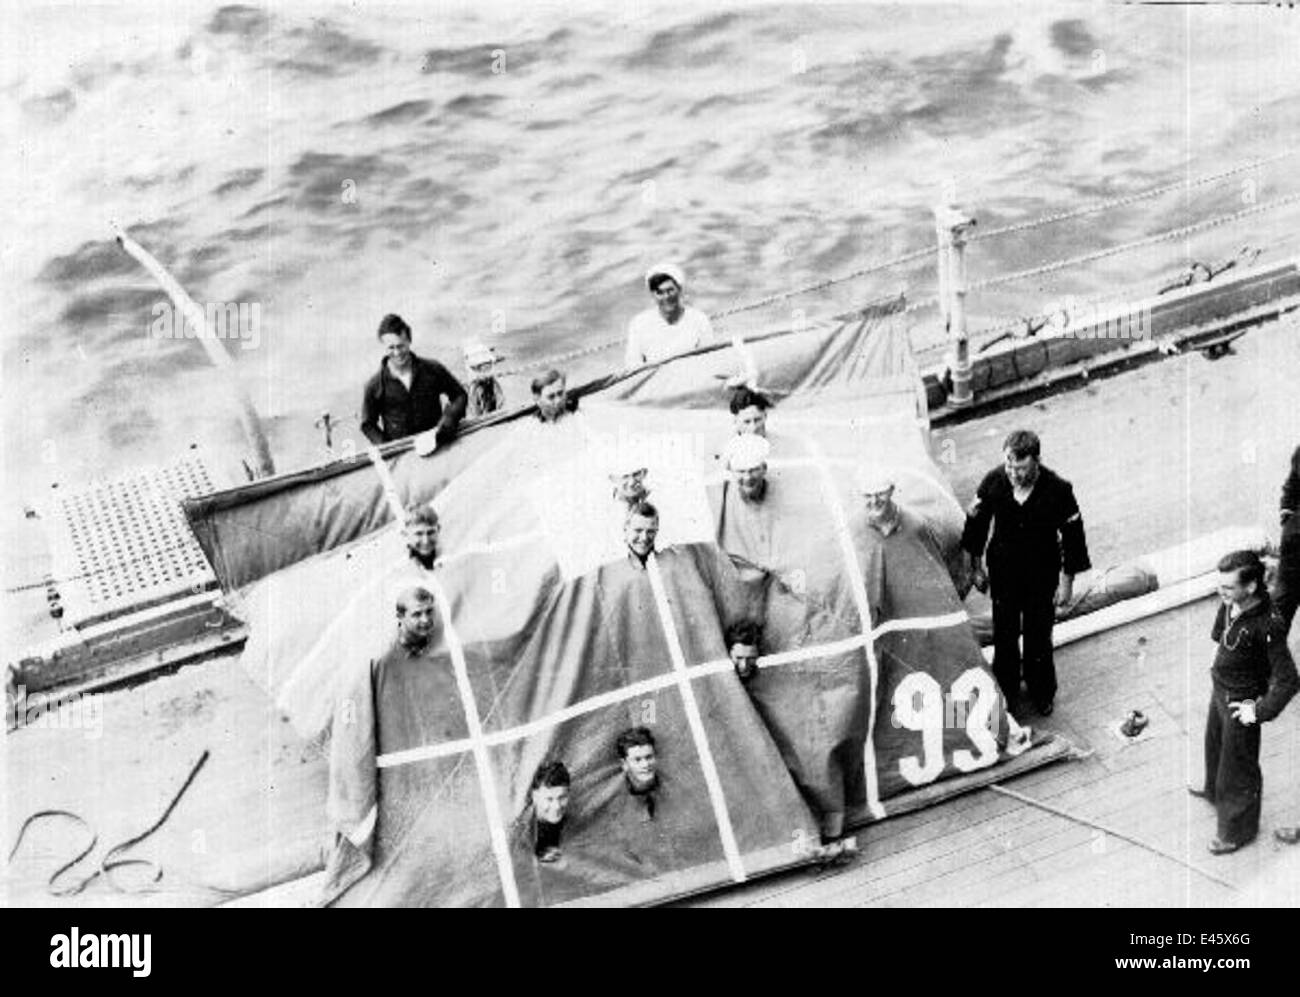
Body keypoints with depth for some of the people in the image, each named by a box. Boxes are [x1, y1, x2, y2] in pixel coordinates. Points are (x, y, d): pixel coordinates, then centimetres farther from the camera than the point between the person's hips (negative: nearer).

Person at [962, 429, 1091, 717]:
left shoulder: (1058, 490, -24)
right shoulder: (993, 482, -20)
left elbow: (1072, 535, -11)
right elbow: (976, 521, -2)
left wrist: (1067, 581, -6)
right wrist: (976, 566, 5)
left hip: (1043, 575, -1)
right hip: (1003, 572, 1)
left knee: (1039, 637, 15)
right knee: (1005, 636, 16)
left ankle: (1042, 693, 39)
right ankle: (1006, 692, 37)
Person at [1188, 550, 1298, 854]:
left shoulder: (1267, 626, -36)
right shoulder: (1231, 603, -15)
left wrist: (1259, 712, -22)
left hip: (1240, 702, -8)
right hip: (1219, 689, 8)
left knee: (1237, 766, 12)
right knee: (1215, 744, 32)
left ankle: (1238, 830, 33)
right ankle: (1214, 791, 61)